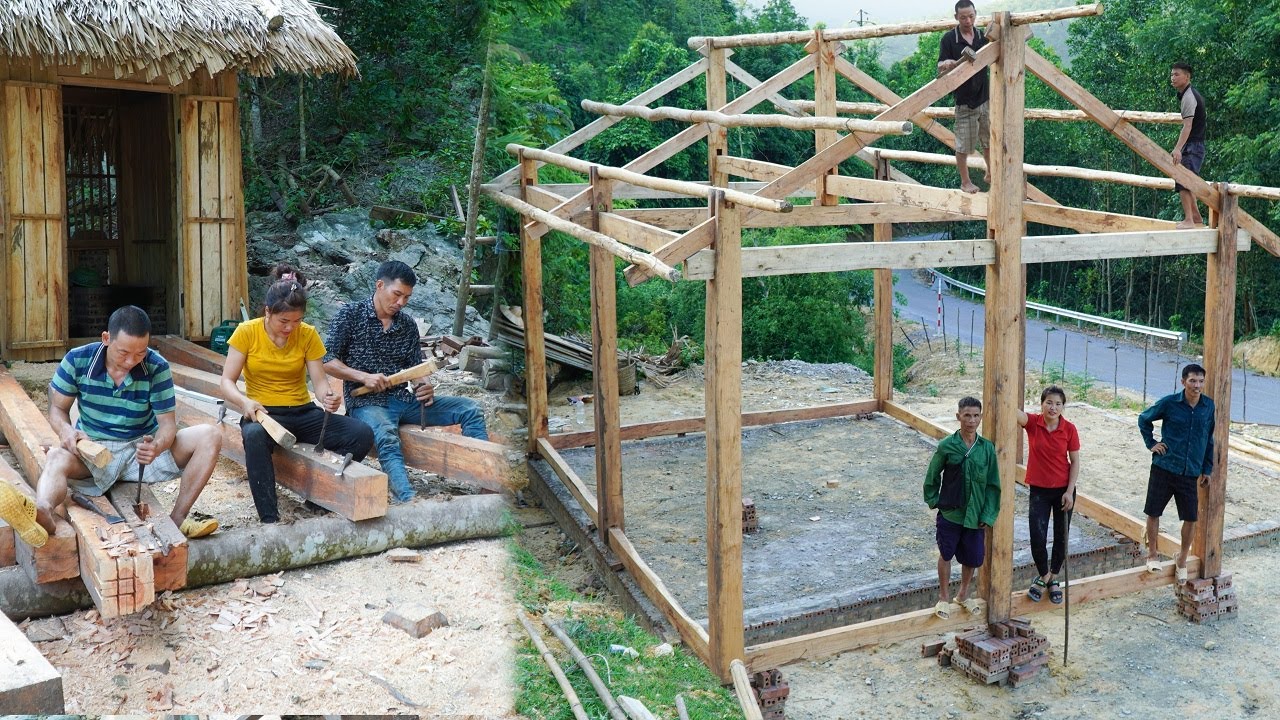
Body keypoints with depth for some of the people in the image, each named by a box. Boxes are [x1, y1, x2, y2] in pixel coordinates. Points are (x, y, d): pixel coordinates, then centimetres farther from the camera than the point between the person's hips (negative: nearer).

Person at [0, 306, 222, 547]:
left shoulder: (157, 368, -12)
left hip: (144, 447, 1)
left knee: (210, 436, -22)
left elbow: (168, 423, -12)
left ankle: (178, 518, -27)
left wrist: (156, 447, -36)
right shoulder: (77, 360, -10)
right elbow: (57, 409, 0)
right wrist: (66, 431, -25)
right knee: (57, 458, -34)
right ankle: (42, 514, -67)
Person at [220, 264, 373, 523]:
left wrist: (328, 397, -28)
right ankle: (269, 519, -35)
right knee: (254, 435, -41)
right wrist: (244, 401, -29)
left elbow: (319, 380, -4)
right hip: (263, 413, -3)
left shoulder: (308, 335, 1)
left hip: (302, 412, 3)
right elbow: (227, 382, -7)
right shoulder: (247, 332, -5)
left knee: (362, 434, -21)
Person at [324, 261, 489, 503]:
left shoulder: (407, 324, 12)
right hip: (366, 402, -6)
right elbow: (326, 362, -5)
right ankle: (409, 501, -58)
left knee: (469, 409, -6)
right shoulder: (350, 315, -2)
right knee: (387, 438, -40)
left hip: (404, 400, 6)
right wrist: (364, 377, -18)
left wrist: (425, 385, -9)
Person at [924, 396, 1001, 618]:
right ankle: (944, 597, 26)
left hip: (975, 515, 2)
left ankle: (963, 594, 36)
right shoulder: (946, 446, -11)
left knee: (973, 557, 12)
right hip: (949, 513, -2)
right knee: (946, 554, 7)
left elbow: (993, 484, -1)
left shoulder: (987, 448, -5)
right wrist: (934, 500, -1)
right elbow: (932, 476, 2)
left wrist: (988, 516, -5)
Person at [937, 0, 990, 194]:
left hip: (985, 97, 4)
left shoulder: (983, 36, 4)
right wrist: (950, 64, -32)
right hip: (964, 100, -4)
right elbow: (940, 67, -10)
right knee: (963, 144, 2)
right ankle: (965, 182, 16)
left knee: (989, 139, 15)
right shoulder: (949, 38, -8)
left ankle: (991, 174, 33)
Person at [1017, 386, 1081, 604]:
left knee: (1061, 537, 10)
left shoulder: (1069, 429, -8)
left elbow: (1075, 462, -3)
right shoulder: (1032, 423, -10)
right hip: (1039, 490, -1)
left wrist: (1069, 491, -8)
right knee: (1037, 538, -5)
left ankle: (1053, 579, 31)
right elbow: (1015, 412, -32)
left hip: (1063, 489, 1)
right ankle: (1044, 576, 22)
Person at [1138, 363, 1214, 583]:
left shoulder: (1209, 406, -1)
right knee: (1153, 512, 3)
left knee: (1191, 518, 4)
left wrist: (1207, 469, 10)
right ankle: (1152, 554, 22)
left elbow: (1209, 439, 10)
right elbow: (1144, 419, 9)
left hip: (1191, 472, 2)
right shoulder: (1169, 403, -8)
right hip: (1164, 468, -2)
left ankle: (1182, 559, 24)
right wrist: (1151, 443, 0)